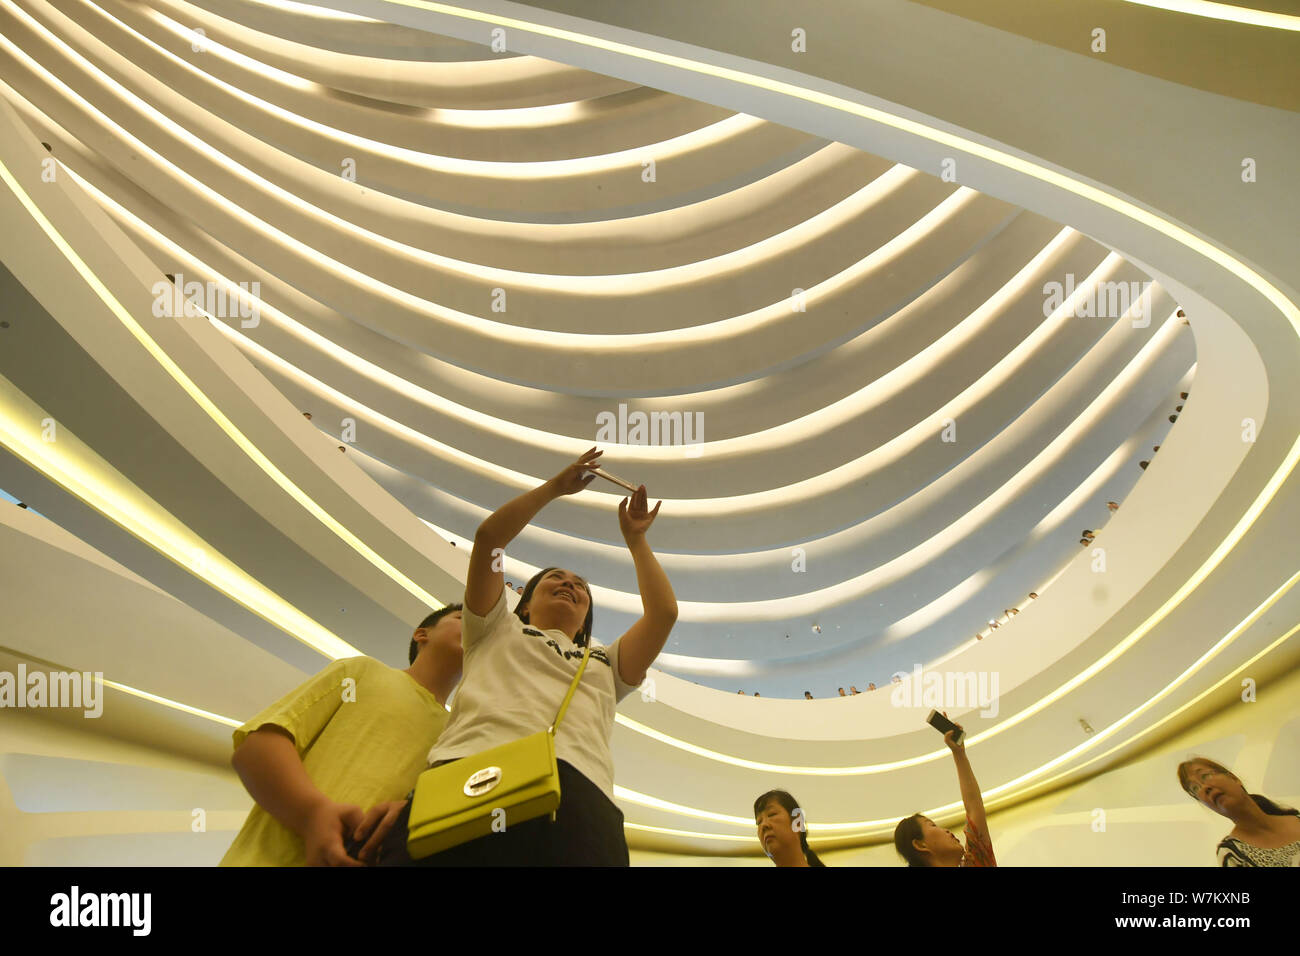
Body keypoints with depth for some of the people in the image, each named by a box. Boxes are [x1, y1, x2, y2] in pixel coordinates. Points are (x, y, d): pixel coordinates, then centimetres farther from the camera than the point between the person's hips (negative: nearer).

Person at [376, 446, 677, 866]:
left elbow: (664, 613, 26)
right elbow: (488, 536, 23)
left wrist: (636, 540, 39)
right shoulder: (496, 631, 32)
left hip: (577, 795, 2)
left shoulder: (604, 665, 37)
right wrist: (554, 487, 30)